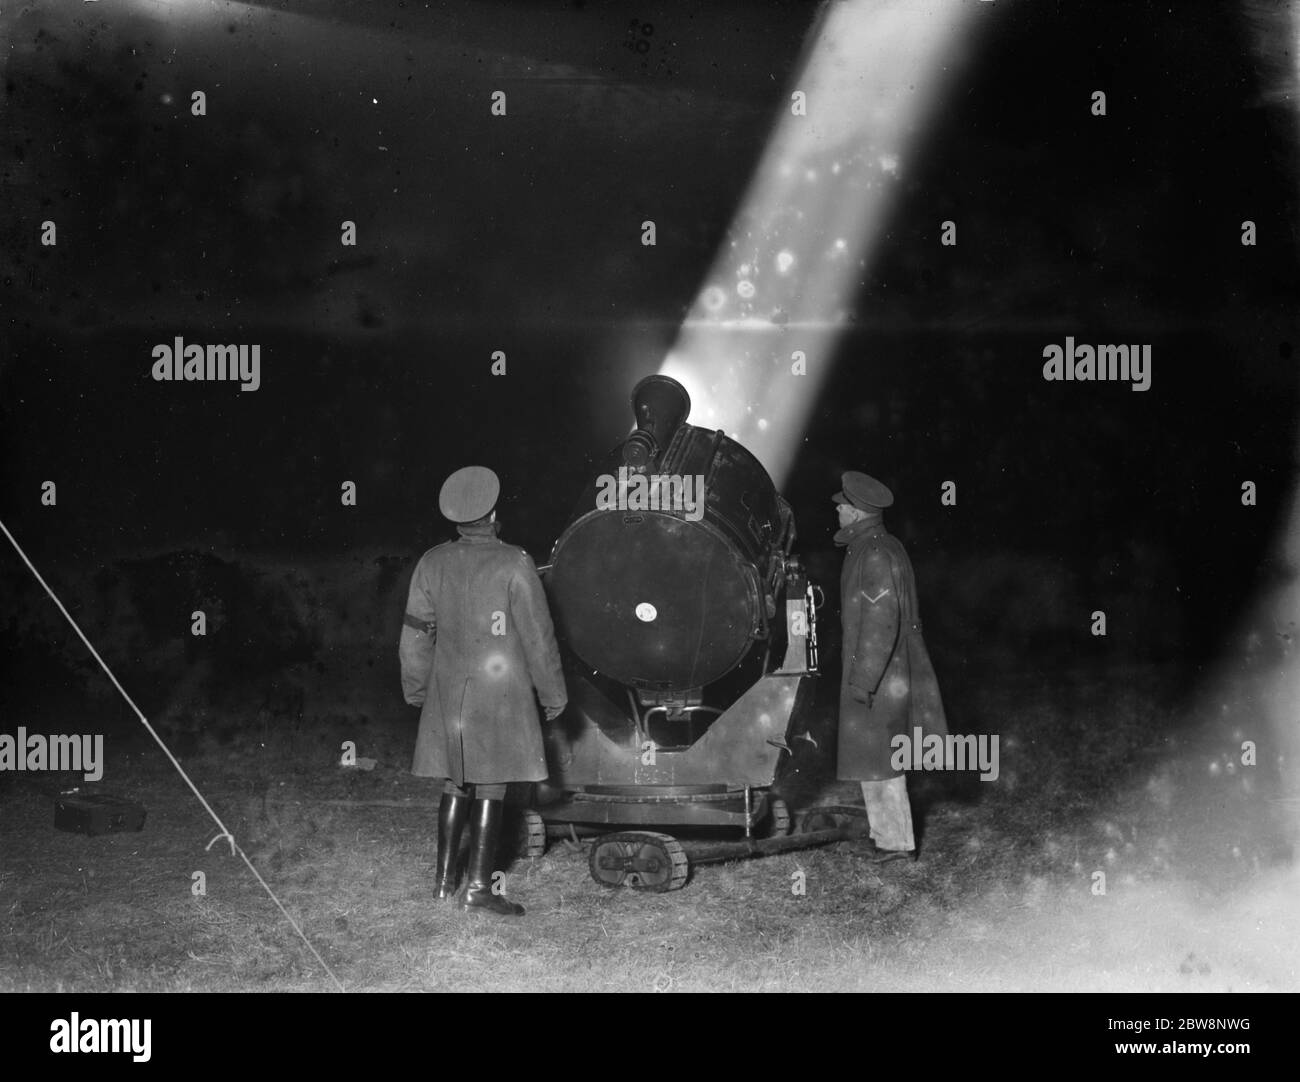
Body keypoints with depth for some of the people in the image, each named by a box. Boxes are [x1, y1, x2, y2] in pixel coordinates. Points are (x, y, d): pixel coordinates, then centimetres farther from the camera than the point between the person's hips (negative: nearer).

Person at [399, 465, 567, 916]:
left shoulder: (432, 563, 1)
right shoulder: (514, 565, -11)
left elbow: (415, 634, 8)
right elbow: (537, 637, -8)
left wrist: (416, 689, 21)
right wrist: (553, 693, 2)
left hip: (448, 692, 4)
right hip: (500, 694, -4)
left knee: (455, 785, 15)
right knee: (490, 788, 1)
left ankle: (446, 877, 19)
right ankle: (478, 886, 2)